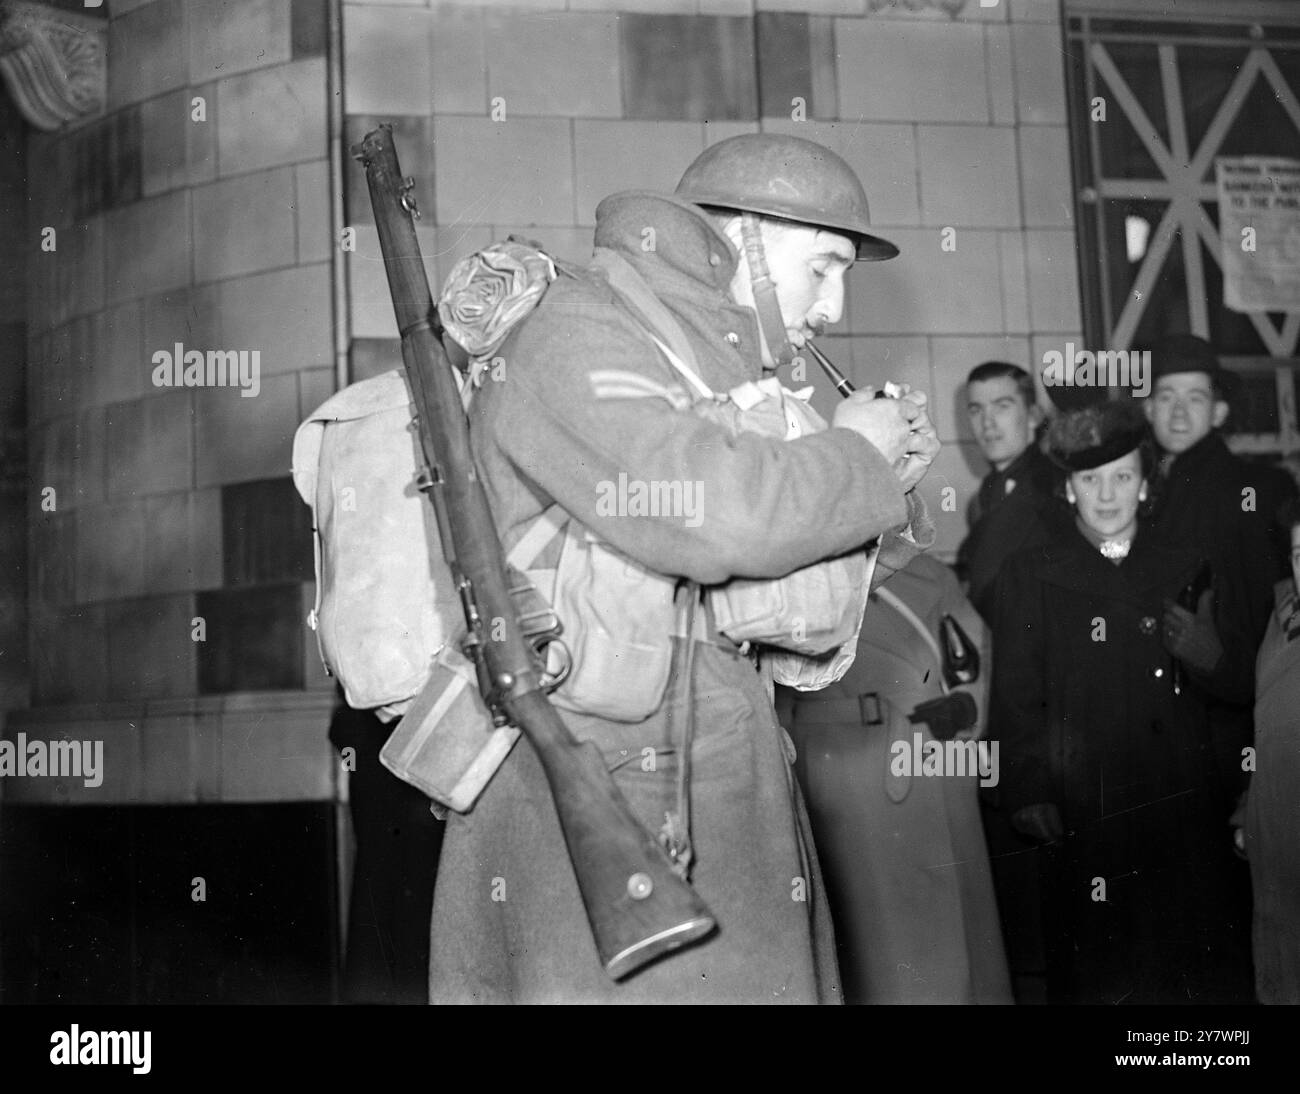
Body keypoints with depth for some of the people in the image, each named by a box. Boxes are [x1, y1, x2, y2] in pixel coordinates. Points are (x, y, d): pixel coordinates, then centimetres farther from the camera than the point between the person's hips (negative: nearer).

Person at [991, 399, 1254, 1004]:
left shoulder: (1186, 567, 12)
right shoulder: (1029, 575, 6)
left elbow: (1239, 683, 11)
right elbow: (1016, 698, 0)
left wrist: (1210, 655, -12)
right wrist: (1029, 791, -12)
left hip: (1183, 809, 2)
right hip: (1082, 816, -2)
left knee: (1204, 973, 4)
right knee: (1097, 976, -1)